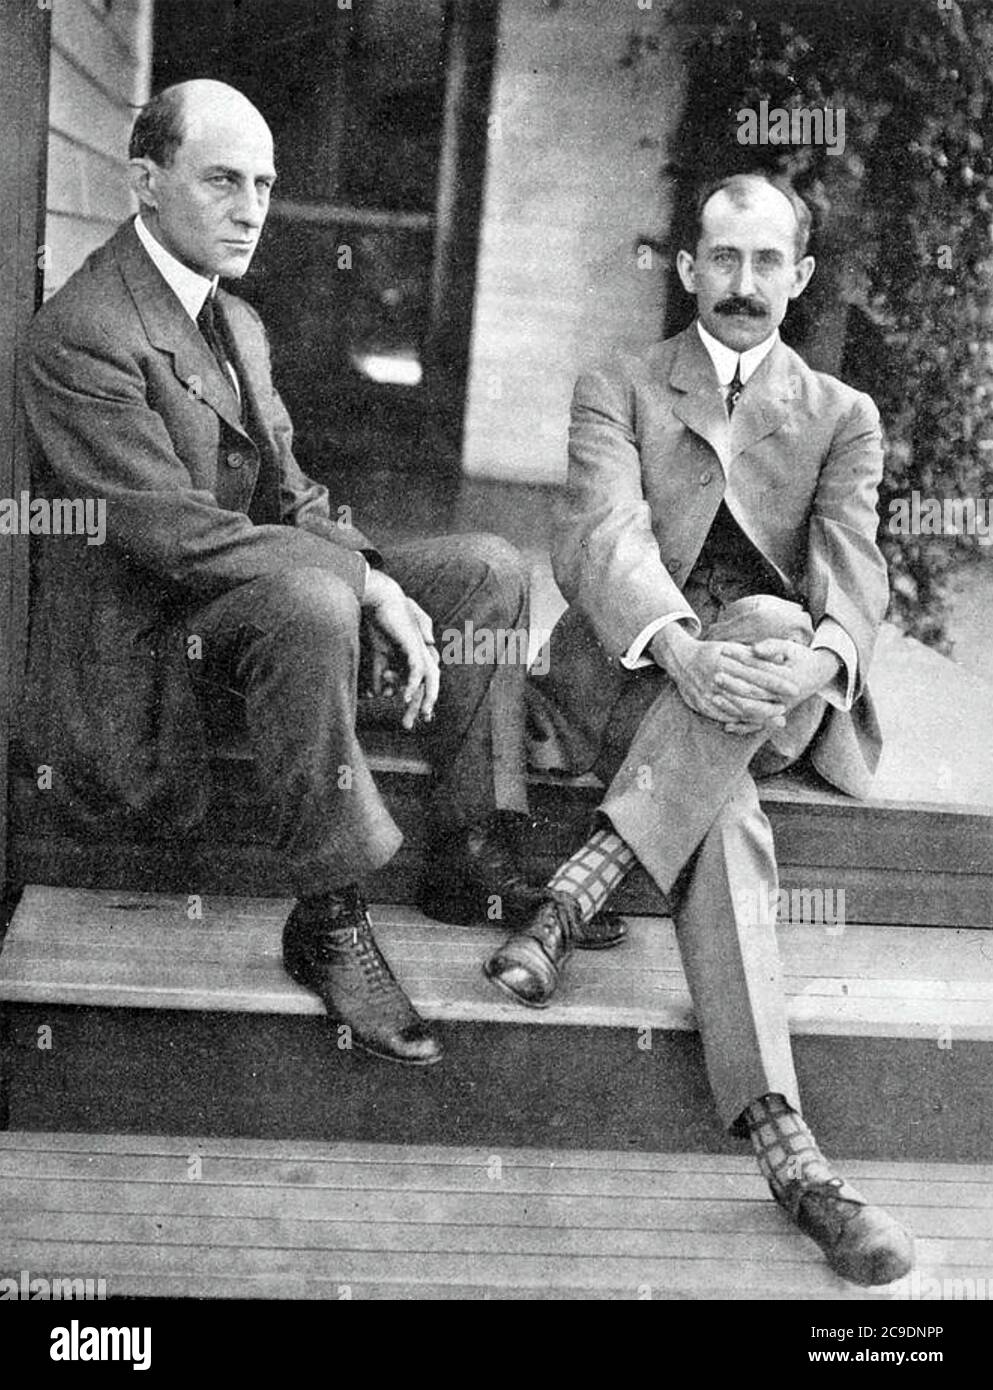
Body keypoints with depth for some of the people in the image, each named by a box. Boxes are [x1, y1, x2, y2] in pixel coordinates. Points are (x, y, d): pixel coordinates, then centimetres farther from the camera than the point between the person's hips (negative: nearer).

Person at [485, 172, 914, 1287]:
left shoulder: (844, 418, 16)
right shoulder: (616, 391, 12)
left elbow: (853, 569, -2)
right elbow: (605, 534, -9)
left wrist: (819, 659, -29)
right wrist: (682, 648, -32)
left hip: (780, 698, 1)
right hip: (633, 677, -1)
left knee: (771, 620, -36)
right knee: (722, 815, -34)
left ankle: (573, 897, -41)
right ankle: (782, 1143, -45)